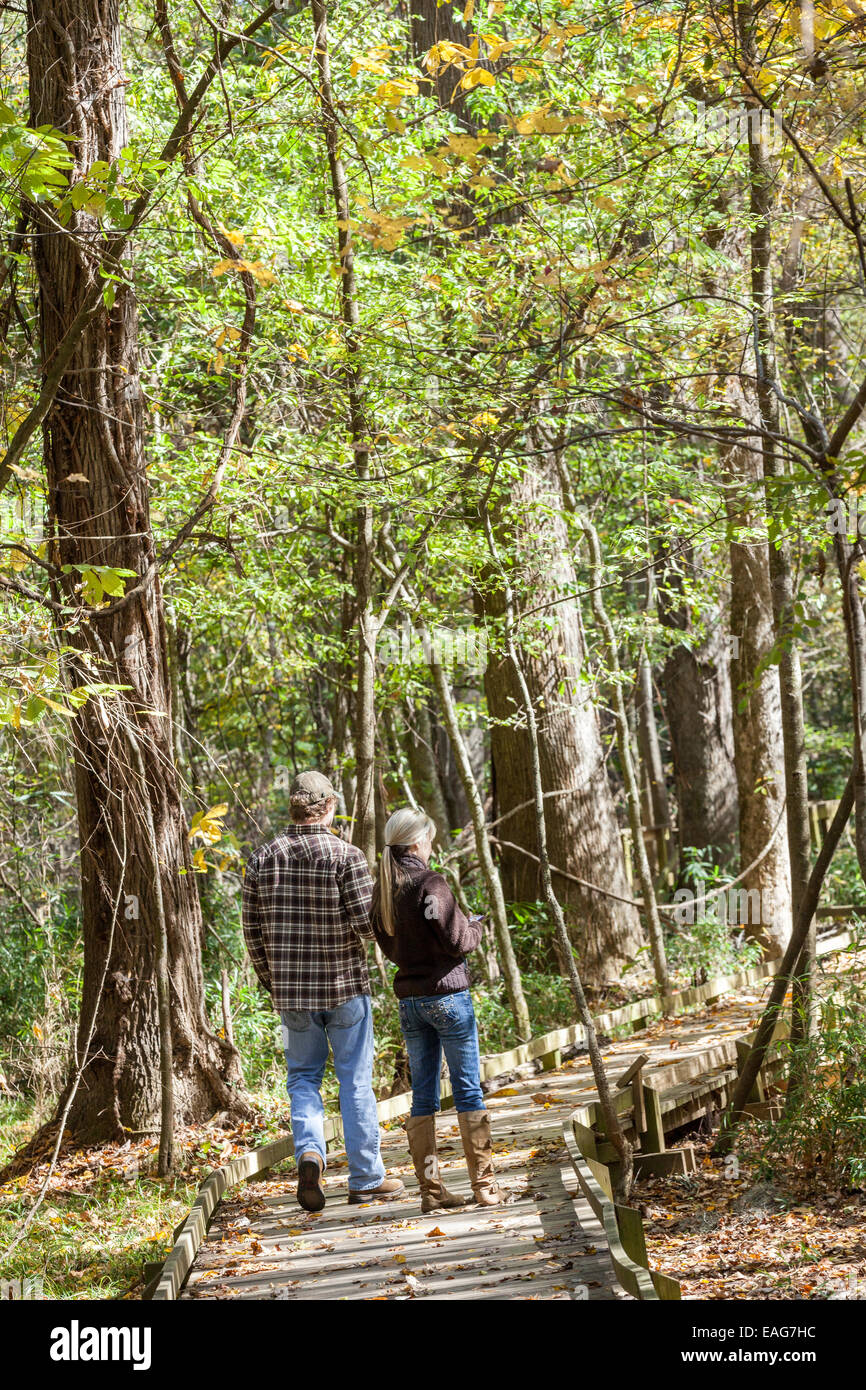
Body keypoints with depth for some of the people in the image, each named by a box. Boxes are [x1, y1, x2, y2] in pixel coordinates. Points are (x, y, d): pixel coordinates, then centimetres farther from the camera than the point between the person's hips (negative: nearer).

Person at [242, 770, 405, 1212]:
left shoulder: (263, 859, 1)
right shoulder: (346, 855, -11)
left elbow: (253, 932, 4)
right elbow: (365, 924, -16)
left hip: (290, 991, 3)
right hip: (344, 985, -3)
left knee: (303, 1077, 15)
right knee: (355, 1080, 7)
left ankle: (309, 1151, -9)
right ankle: (366, 1179, 13)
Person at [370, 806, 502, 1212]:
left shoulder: (382, 890, 6)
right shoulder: (429, 884, -15)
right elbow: (457, 941, -14)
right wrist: (476, 926, 4)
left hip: (409, 1000, 6)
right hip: (447, 995, -6)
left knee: (423, 1096, 9)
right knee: (468, 1090, 2)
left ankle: (431, 1189, 9)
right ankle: (484, 1184, 4)